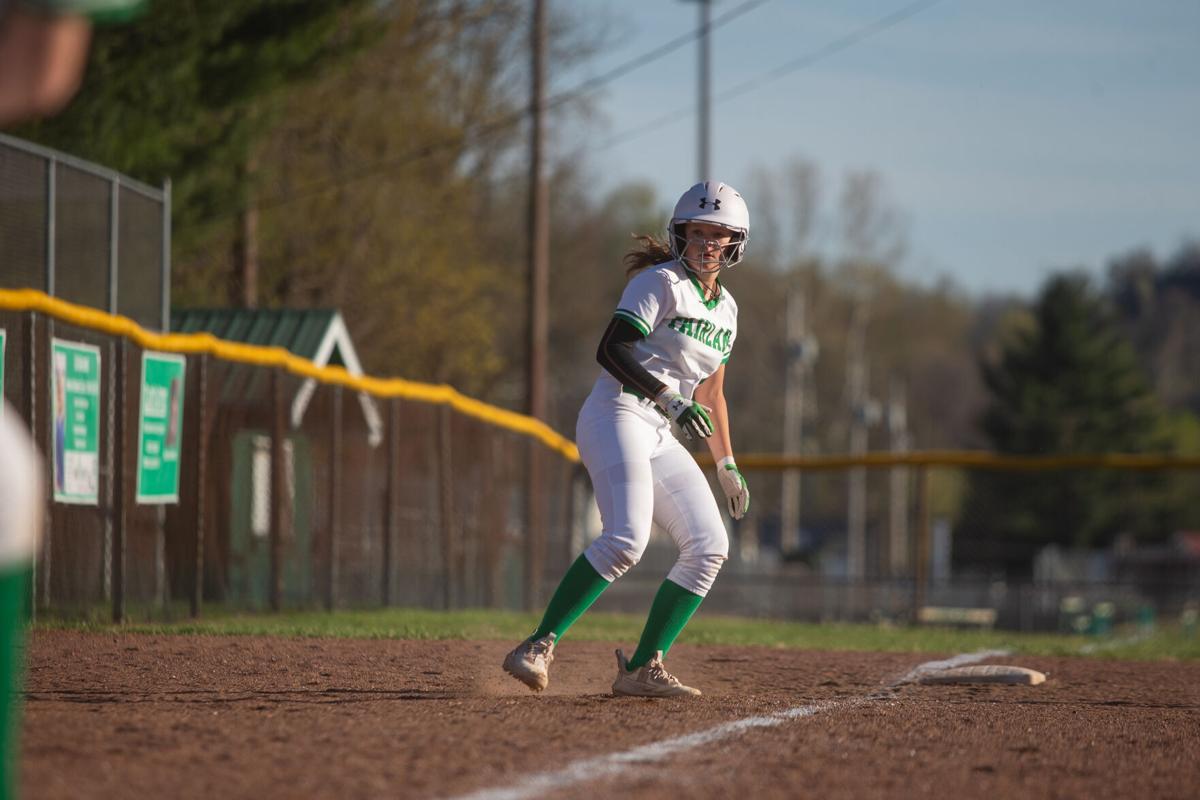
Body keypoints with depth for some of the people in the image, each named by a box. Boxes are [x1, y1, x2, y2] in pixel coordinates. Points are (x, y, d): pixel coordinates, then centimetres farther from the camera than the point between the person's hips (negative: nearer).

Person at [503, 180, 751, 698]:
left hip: (661, 439, 8)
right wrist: (668, 398, -28)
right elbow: (610, 350, -19)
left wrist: (727, 466, 26)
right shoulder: (660, 282, -7)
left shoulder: (725, 307, 18)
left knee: (710, 545, -2)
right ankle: (538, 648, -26)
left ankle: (642, 669, 1)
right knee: (626, 538, -27)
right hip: (617, 417, -8)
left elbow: (710, 393, 27)